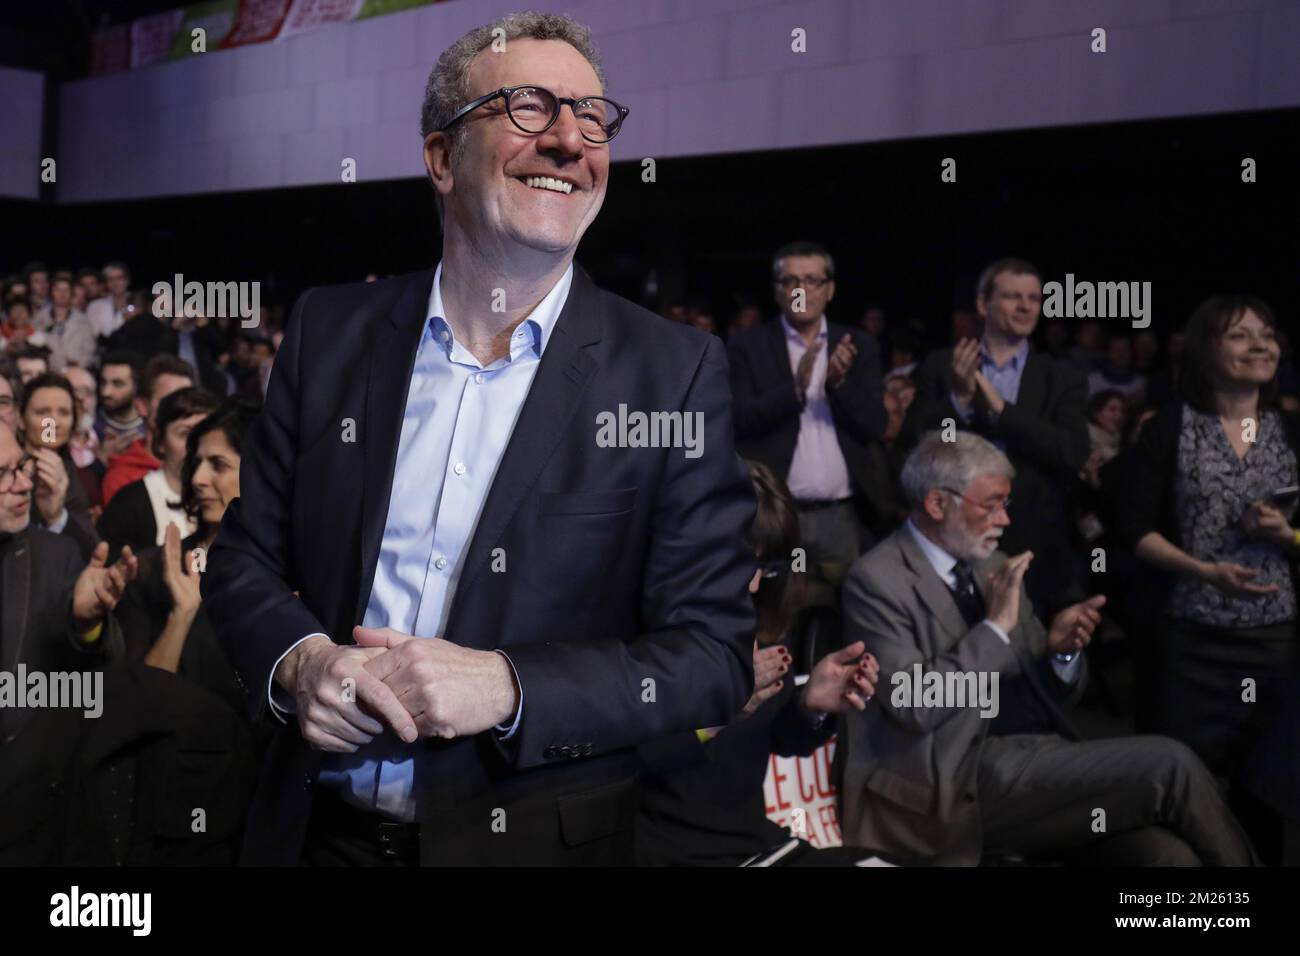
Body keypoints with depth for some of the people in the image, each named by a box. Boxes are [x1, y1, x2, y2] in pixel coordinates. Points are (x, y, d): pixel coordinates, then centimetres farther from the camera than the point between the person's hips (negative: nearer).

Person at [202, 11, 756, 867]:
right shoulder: (331, 331, -1)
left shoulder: (675, 371, -10)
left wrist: (507, 686, -23)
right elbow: (244, 556, 6)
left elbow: (715, 657, -10)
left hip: (534, 838, -2)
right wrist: (300, 660, -15)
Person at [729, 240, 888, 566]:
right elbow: (740, 421, -8)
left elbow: (875, 427, 2)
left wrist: (840, 382, -15)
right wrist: (795, 387, -21)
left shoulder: (859, 346, 9)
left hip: (841, 516, 2)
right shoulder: (747, 346, 2)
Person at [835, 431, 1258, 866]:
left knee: (1165, 852, -21)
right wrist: (995, 626, -15)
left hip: (1035, 758, 6)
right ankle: (1236, 860, 7)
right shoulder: (877, 580, -7)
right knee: (1168, 766, -16)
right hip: (968, 779, -6)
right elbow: (913, 705, -18)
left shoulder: (992, 566, 15)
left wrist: (1062, 652, -4)